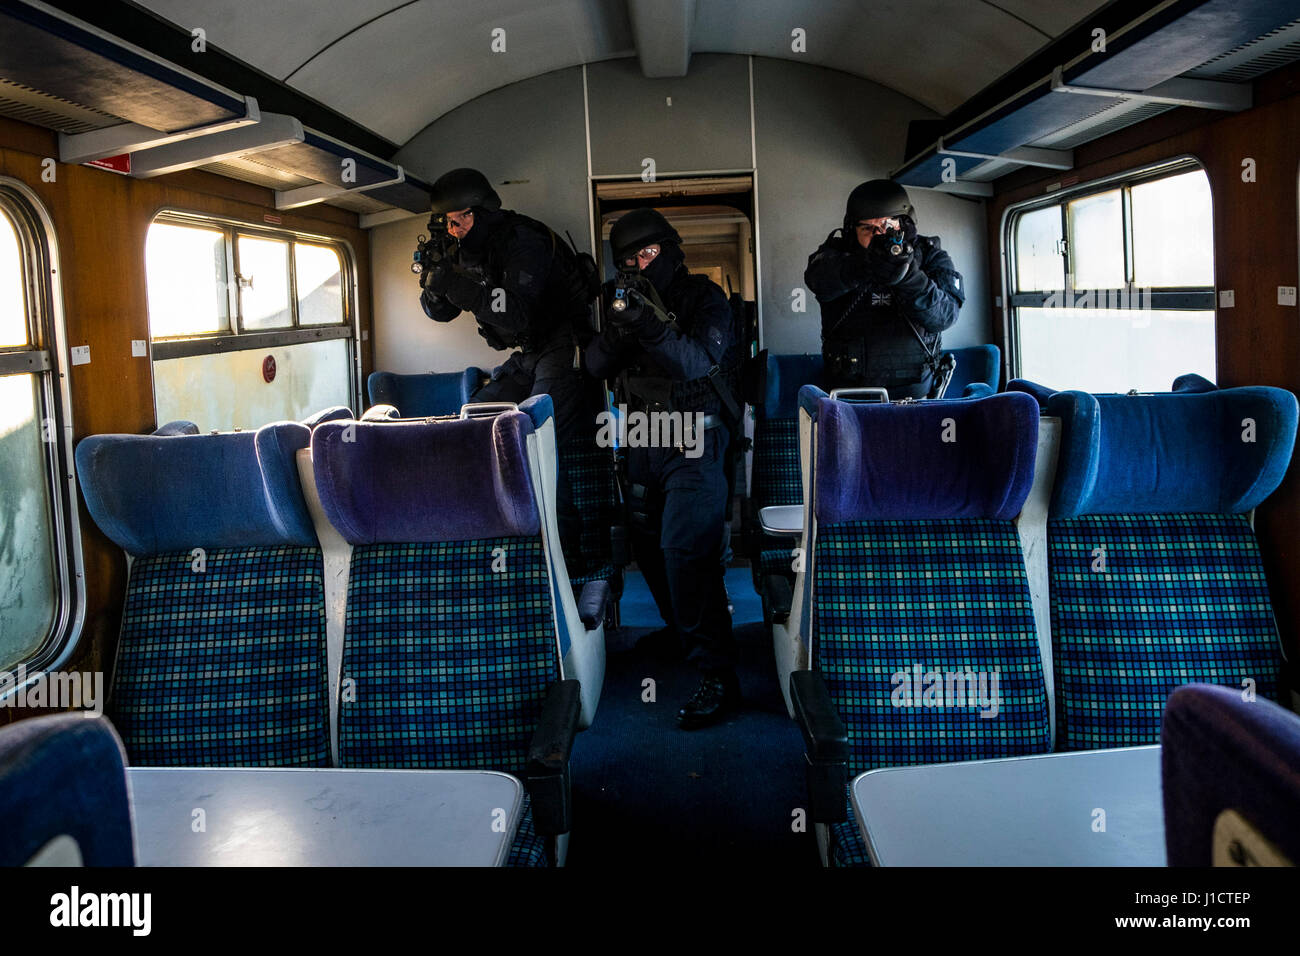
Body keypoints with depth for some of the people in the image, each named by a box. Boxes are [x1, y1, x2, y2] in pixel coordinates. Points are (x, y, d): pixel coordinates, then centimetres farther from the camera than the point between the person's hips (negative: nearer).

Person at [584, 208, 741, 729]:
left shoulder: (704, 297, -5)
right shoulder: (628, 298, 10)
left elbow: (698, 362, -21)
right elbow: (596, 364, 0)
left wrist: (649, 324, -33)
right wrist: (618, 328, -18)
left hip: (694, 441, -6)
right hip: (644, 442, 6)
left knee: (683, 549, -18)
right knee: (649, 548, 12)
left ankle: (718, 676, -16)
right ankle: (683, 634, 35)